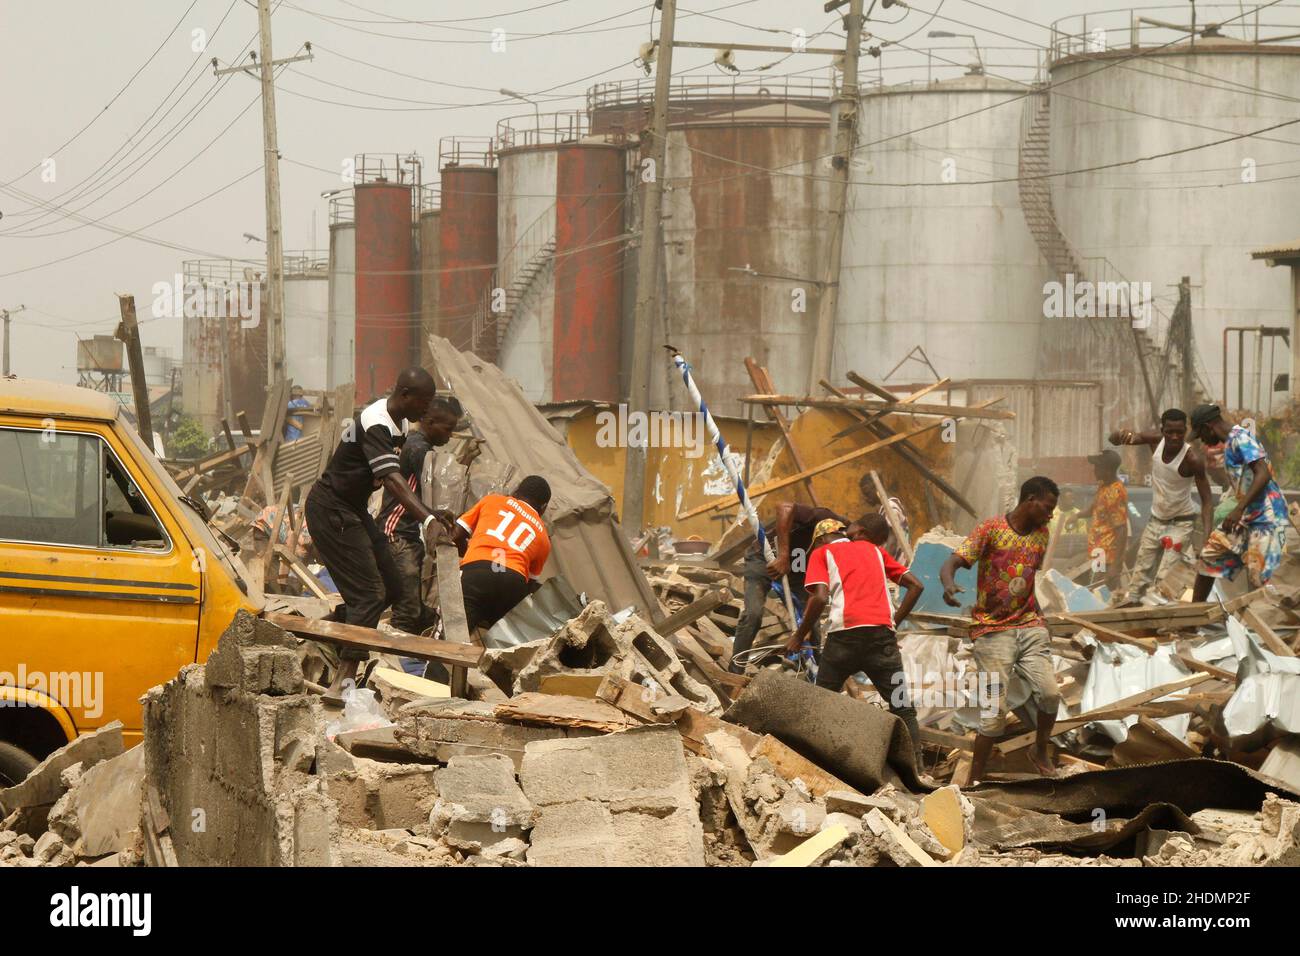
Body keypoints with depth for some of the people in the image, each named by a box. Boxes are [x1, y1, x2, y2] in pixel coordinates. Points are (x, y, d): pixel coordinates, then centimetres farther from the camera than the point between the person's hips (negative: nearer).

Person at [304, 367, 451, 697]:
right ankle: (341, 684, -20)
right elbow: (392, 479, -40)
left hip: (353, 509, 10)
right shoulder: (376, 425, -26)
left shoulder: (394, 419, 6)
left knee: (391, 588, 10)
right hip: (332, 511, -10)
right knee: (369, 594, -17)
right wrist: (427, 519, -52)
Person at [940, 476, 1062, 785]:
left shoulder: (1040, 534, 8)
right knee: (995, 710, -10)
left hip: (1029, 625, 5)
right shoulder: (991, 529, -10)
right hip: (992, 629, -5)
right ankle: (973, 781, 2)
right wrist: (949, 586, -40)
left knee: (1050, 692, -13)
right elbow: (950, 564, -18)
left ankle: (1040, 753, 15)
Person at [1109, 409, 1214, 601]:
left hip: (1181, 522, -6)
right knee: (1139, 577, 9)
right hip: (1156, 520, 6)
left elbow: (1206, 500, -22)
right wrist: (1122, 434, -32)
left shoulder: (1192, 460, -26)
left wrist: (1206, 535, -36)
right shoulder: (1155, 441, -12)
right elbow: (1114, 439, -6)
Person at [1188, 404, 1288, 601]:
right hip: (1247, 517, 10)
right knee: (1209, 555, 12)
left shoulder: (1240, 438, -14)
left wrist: (1239, 509, -30)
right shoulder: (1230, 442, 16)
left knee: (1257, 578, -14)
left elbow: (1263, 474, -25)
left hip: (1266, 518, -10)